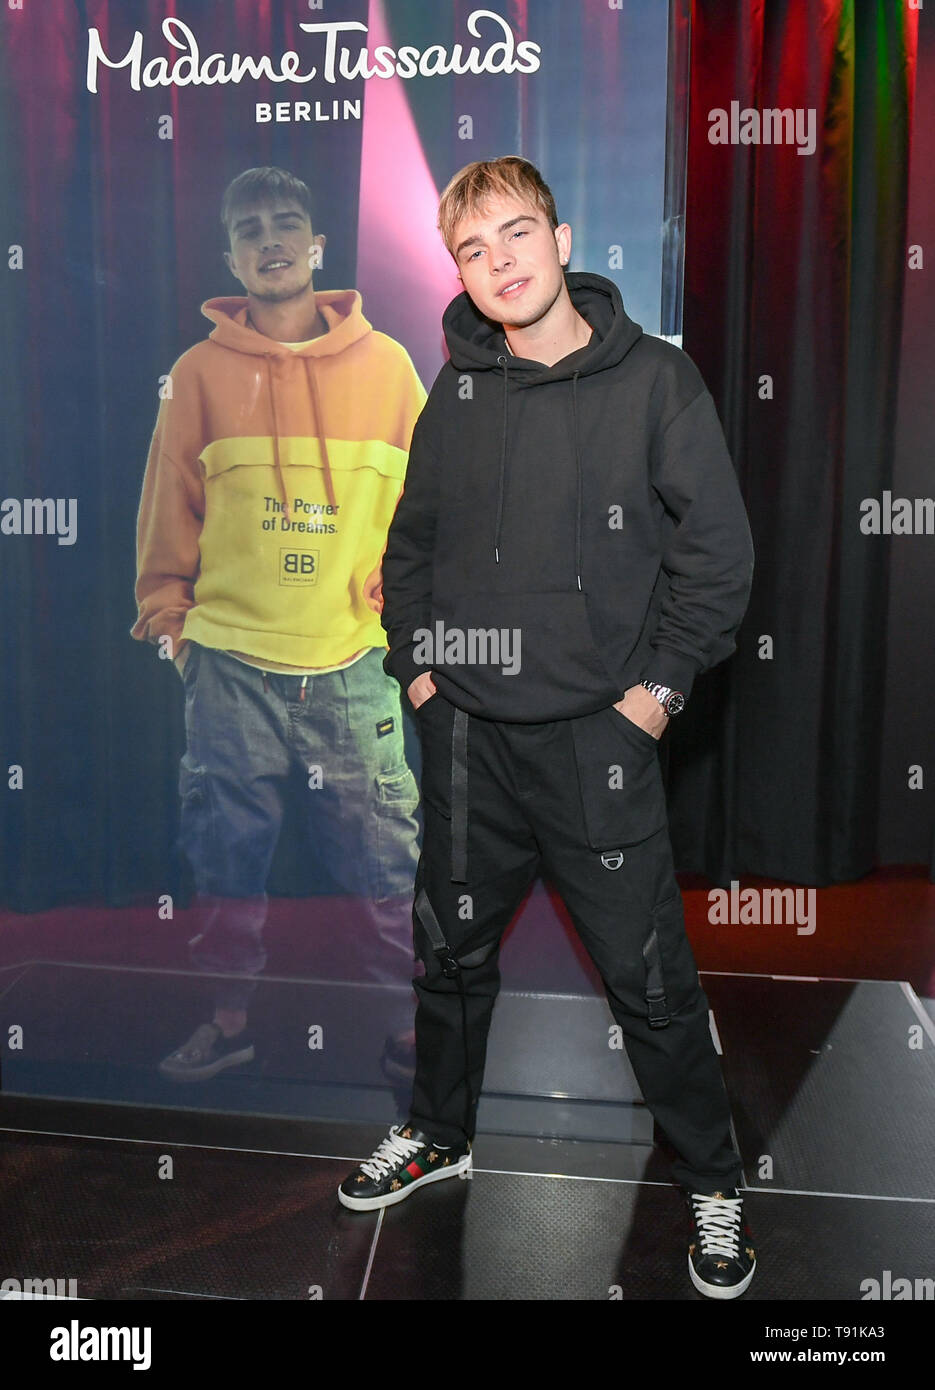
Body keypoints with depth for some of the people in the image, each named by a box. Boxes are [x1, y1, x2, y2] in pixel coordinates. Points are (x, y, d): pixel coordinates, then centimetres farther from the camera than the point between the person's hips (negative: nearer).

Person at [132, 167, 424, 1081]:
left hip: (352, 661, 0)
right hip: (232, 664, 1)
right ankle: (229, 1018, 25)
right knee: (227, 852, 8)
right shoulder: (203, 371, 5)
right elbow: (169, 507, 9)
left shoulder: (384, 363, 6)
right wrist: (167, 614, 8)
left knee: (383, 854, 5)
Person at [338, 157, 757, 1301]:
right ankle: (439, 1132, 42)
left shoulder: (653, 377, -5)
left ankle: (712, 1183, 28)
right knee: (451, 950, 18)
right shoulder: (458, 389, 7)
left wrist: (656, 689, -9)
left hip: (597, 734, -4)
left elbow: (719, 551, -6)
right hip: (466, 731, 4)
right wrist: (417, 664, 6)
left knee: (649, 979, 4)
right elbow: (412, 540, 15)